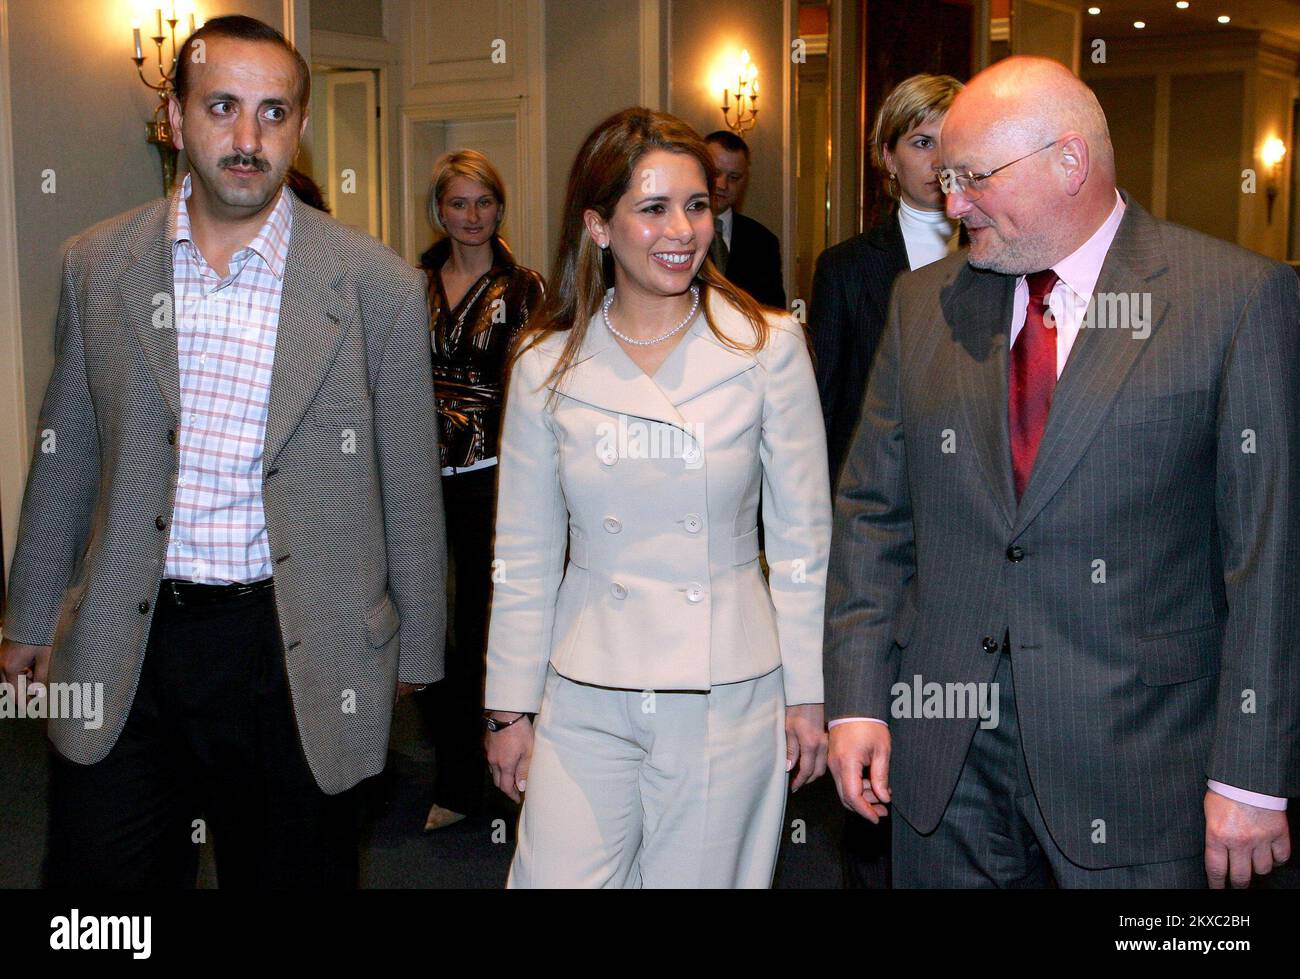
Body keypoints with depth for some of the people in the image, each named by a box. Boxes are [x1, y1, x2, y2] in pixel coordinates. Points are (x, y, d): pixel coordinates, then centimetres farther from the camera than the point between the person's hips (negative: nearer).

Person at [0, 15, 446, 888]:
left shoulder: (378, 287, -6)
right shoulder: (98, 266, 2)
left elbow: (410, 494, 1)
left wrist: (415, 654, 7)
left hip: (296, 653, -1)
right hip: (126, 649, 2)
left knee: (294, 871, 12)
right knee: (96, 871, 9)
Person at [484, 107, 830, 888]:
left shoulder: (769, 347, -3)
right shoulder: (548, 364, 1)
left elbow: (803, 537, 1)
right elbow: (525, 554, 7)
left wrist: (808, 693, 1)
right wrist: (512, 706, 8)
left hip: (727, 700, -1)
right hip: (584, 701, 1)